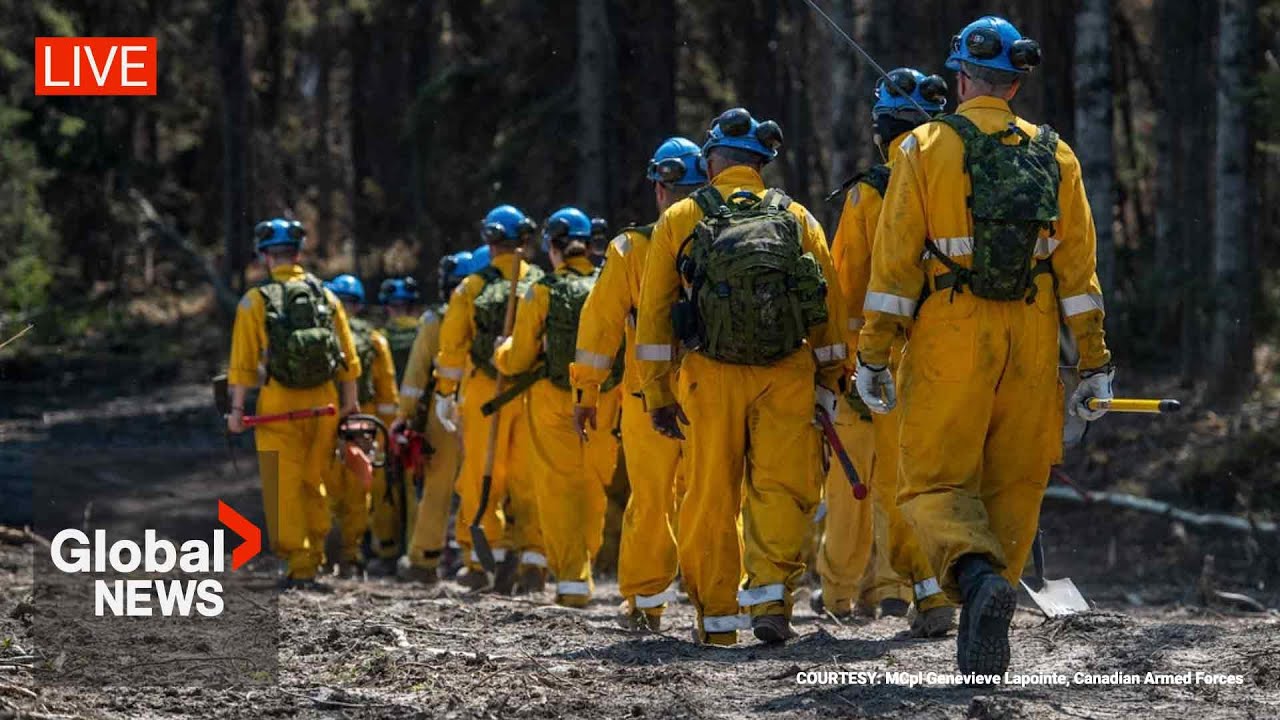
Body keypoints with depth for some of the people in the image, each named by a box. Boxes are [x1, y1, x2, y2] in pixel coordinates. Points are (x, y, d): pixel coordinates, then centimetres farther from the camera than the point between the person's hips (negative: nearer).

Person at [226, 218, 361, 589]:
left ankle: (299, 565, -2)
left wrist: (237, 408, -3)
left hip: (279, 404, -4)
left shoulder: (255, 301, -4)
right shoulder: (326, 297, 6)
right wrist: (350, 402, 13)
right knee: (313, 484, 16)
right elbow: (348, 358, 7)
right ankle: (315, 556, 18)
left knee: (284, 488, 2)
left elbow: (244, 361, -7)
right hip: (323, 402, 4)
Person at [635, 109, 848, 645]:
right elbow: (830, 308, 7)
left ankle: (716, 616, 9)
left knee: (711, 496, 6)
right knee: (781, 486, 3)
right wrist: (828, 381, 13)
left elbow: (654, 312, 3)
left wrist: (658, 392, 6)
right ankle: (770, 596, -14)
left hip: (711, 376, 0)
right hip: (788, 376, 0)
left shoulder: (680, 219, 6)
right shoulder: (797, 219, 8)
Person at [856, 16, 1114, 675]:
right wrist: (1094, 362, 8)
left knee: (937, 481, 1)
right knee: (1013, 488, 11)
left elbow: (894, 261, -5)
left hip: (950, 336, -3)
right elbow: (1078, 268, 6)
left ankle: (979, 577, -29)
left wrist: (872, 355, -2)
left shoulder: (926, 147, -1)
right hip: (1031, 342, 3)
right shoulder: (1055, 157, 9)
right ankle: (984, 640, 10)